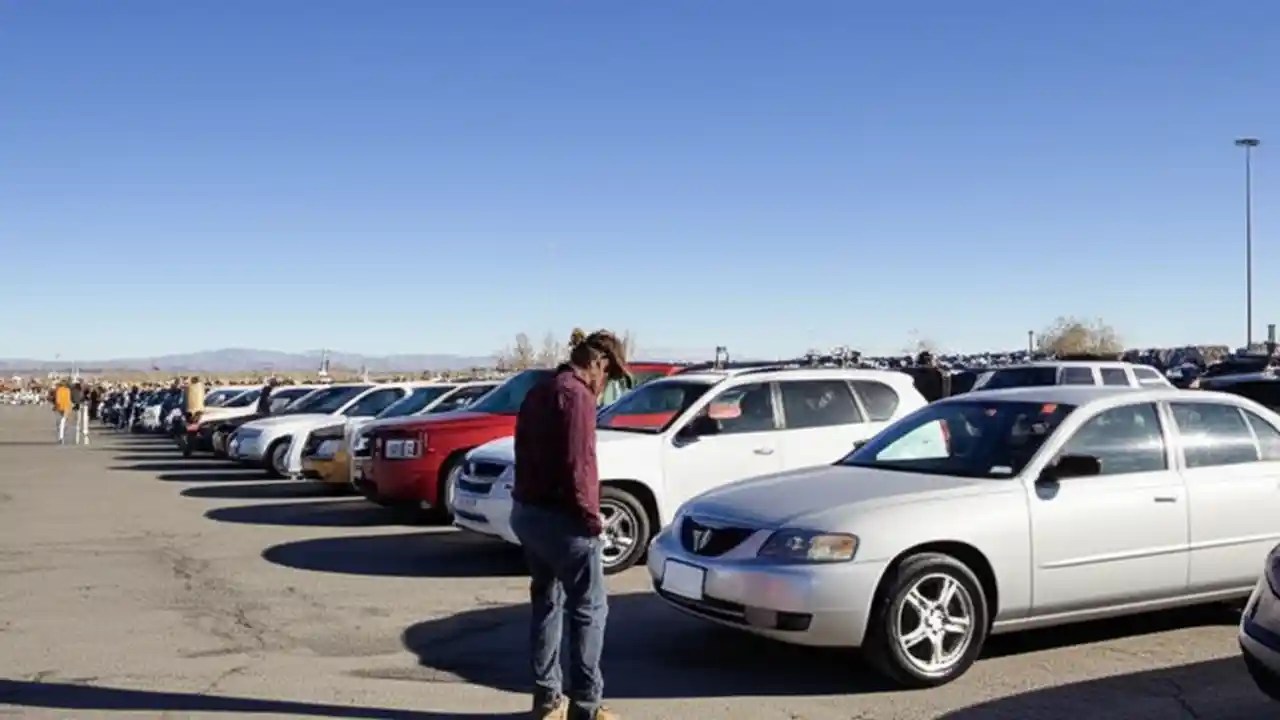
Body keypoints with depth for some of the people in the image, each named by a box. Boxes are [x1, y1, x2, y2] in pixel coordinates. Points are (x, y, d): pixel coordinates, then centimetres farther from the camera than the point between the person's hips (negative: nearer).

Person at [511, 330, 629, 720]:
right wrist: (591, 518, -13)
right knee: (589, 609, 1)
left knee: (546, 602, 17)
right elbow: (577, 466, -21)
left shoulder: (538, 391, 14)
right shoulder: (576, 394, -16)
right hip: (561, 519, -10)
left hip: (527, 512, 10)